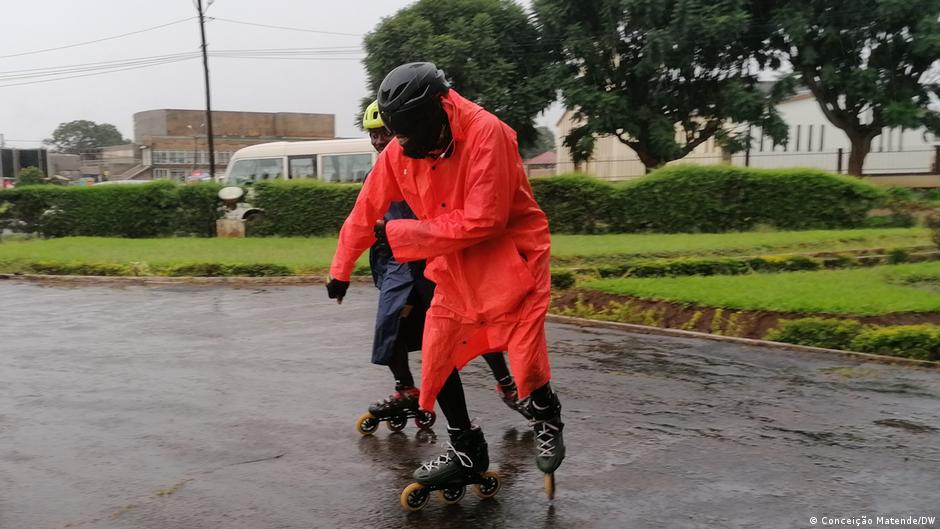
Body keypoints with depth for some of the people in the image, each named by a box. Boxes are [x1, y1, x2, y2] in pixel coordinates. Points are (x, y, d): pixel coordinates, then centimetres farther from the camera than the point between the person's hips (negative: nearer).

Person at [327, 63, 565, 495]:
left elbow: (482, 222, -28)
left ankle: (547, 422, 26)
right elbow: (366, 211, 6)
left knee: (526, 361, -9)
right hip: (455, 269, 6)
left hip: (510, 261, -6)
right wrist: (341, 269, 13)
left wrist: (398, 234, -22)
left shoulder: (487, 134, -25)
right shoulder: (399, 151, -6)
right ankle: (467, 452, 27)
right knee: (437, 361, 7)